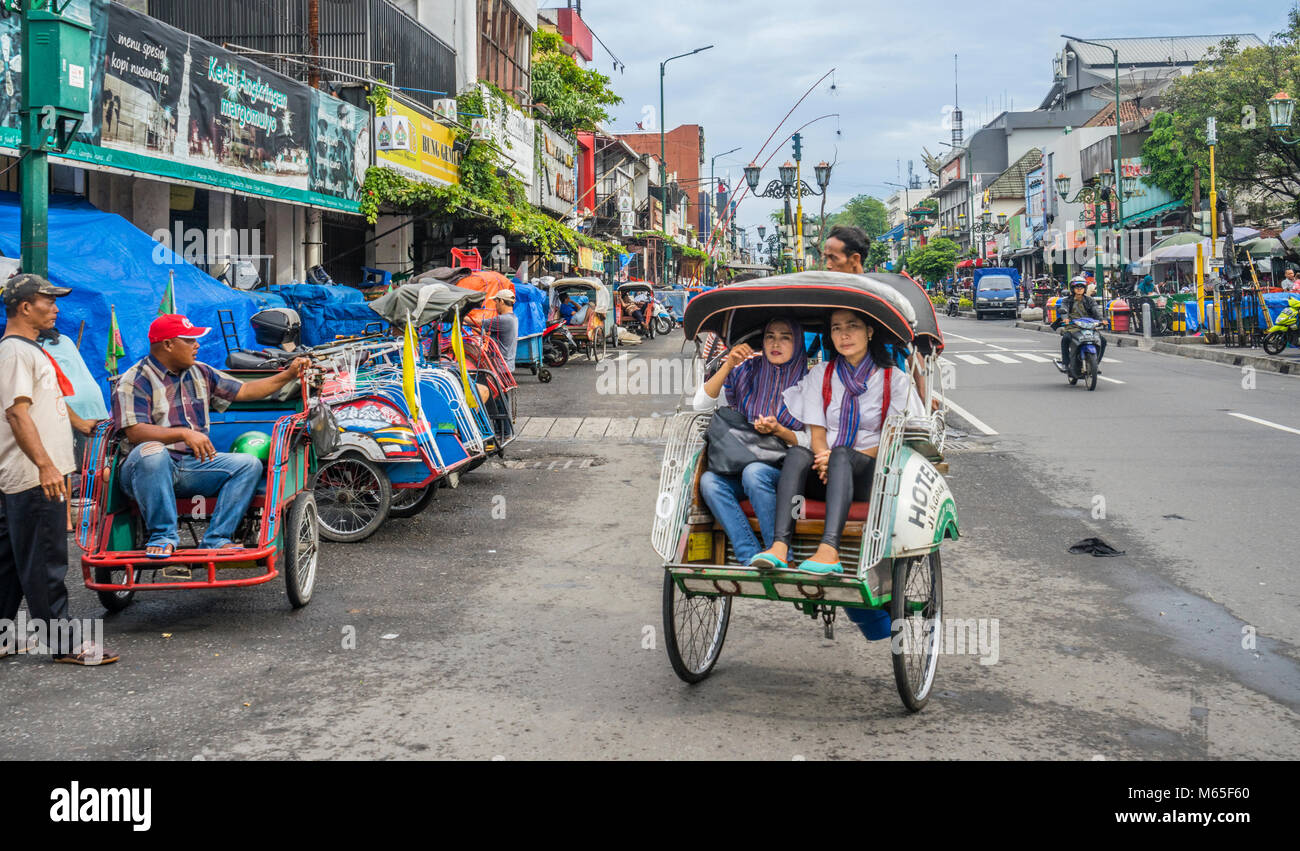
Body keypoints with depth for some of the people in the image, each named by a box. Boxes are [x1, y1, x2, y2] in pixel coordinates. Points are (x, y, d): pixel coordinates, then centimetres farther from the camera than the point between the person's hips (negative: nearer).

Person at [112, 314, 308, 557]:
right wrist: (184, 433, -30)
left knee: (248, 464, -13)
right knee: (152, 452, -40)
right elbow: (135, 432, -18)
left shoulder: (200, 373, 17)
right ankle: (163, 536, -28)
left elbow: (244, 391, 21)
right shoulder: (135, 381, -5)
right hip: (149, 468, -6)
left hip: (193, 465, 6)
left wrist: (288, 375, 14)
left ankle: (216, 539, -21)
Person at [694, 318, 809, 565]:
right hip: (741, 464, 3)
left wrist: (778, 430, -16)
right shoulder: (745, 372, 11)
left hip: (785, 469, -3)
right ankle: (751, 559, -31)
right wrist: (728, 365, -8)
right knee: (709, 480, -27)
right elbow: (701, 404, 3)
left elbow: (810, 442, 3)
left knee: (754, 472, -36)